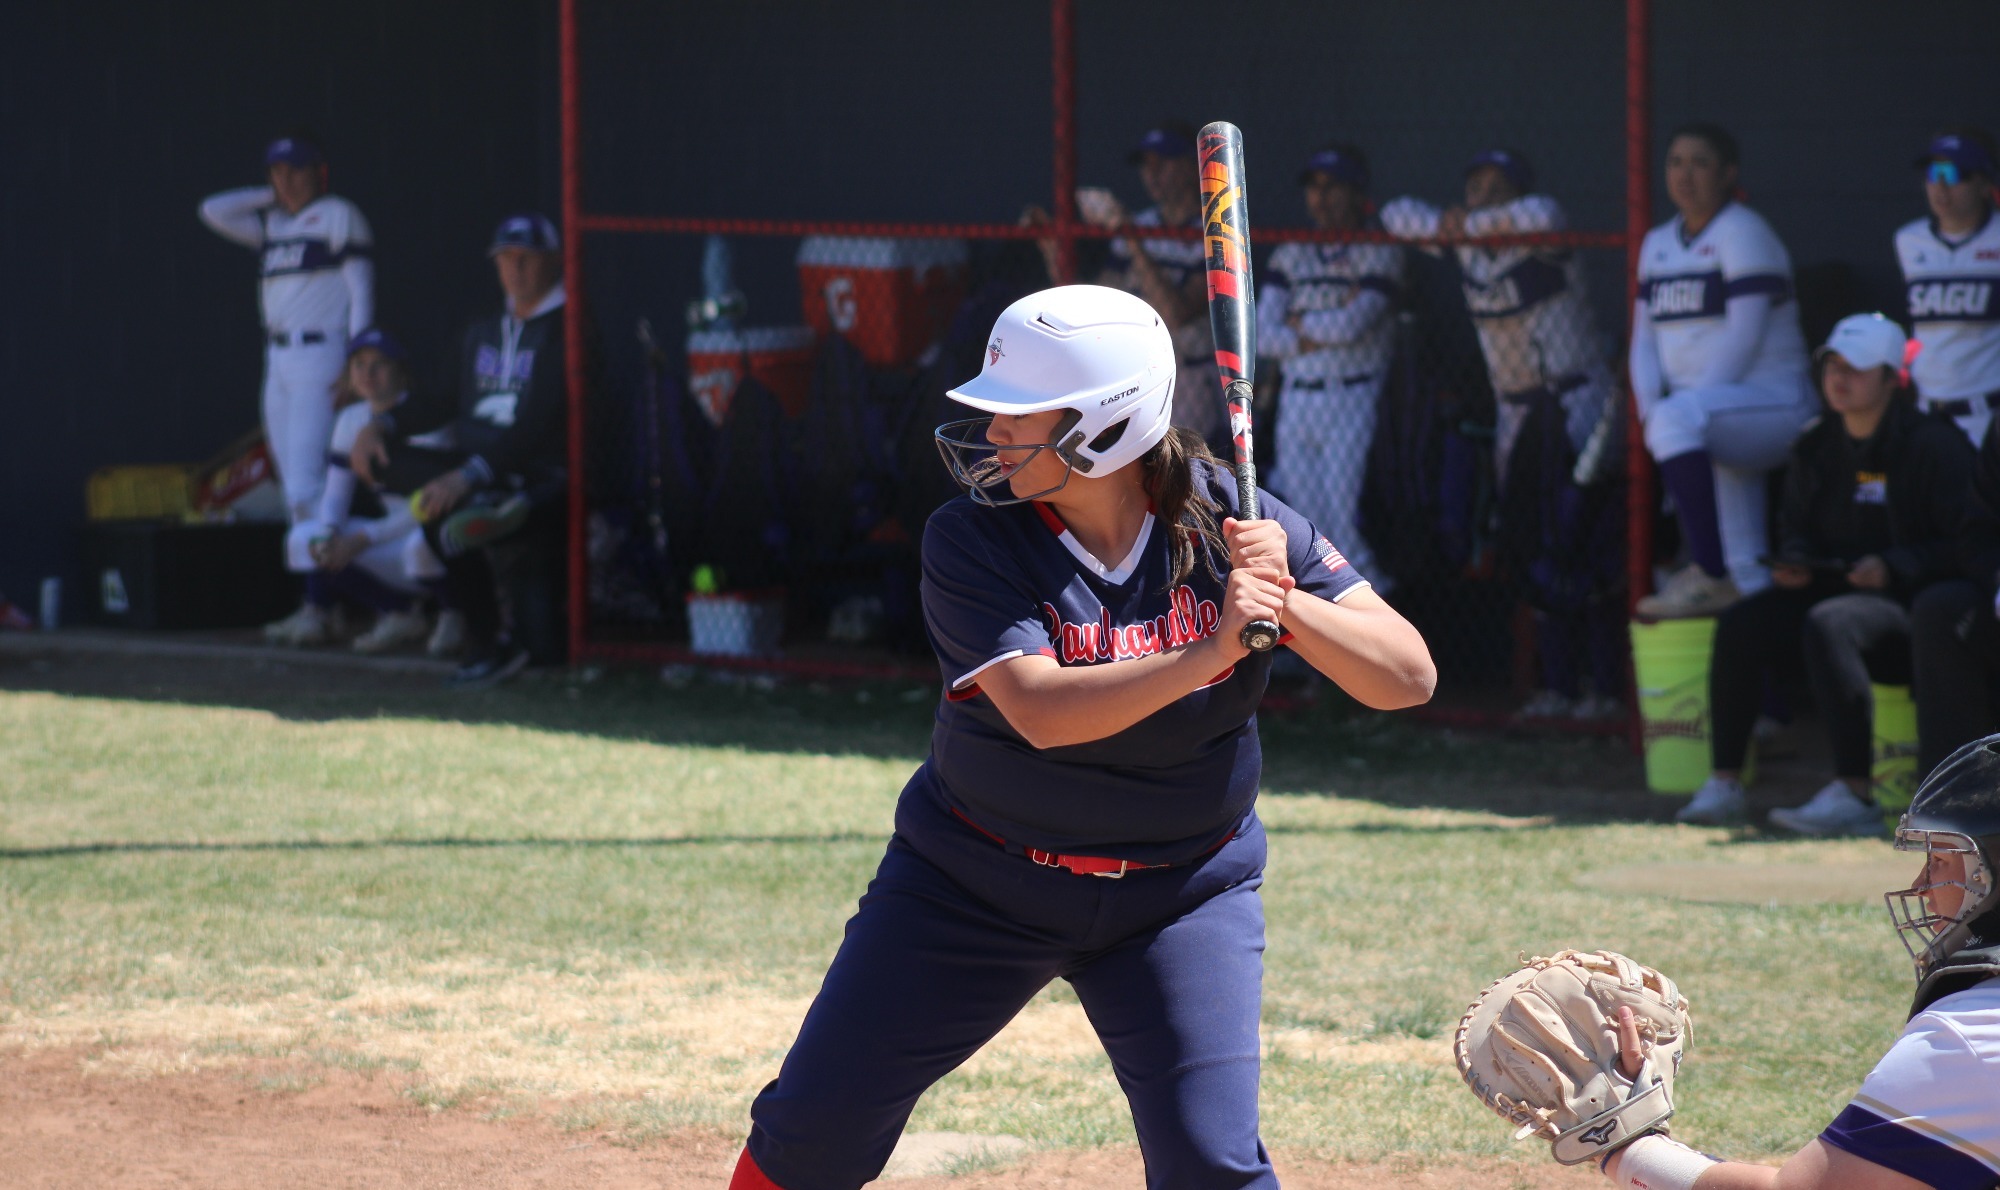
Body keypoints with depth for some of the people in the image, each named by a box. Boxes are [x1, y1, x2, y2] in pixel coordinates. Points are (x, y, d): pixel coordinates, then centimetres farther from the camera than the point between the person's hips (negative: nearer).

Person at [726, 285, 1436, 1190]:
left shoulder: (1232, 524, -12)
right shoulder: (972, 539, -16)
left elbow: (1409, 679, -15)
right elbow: (1039, 707, -31)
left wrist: (1288, 605, -33)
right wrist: (1205, 654, -43)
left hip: (1180, 897, 0)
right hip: (976, 878, 0)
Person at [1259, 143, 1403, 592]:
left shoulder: (1379, 253, -2)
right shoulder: (1290, 256, 13)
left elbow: (1351, 324, -16)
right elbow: (1263, 337, 2)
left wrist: (1298, 324, 0)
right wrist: (1325, 330, -9)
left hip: (1355, 399, -5)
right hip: (1296, 401, 5)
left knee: (1344, 517, -13)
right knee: (1307, 520, 4)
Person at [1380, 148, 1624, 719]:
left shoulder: (1541, 242, -12)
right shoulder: (1466, 244, 7)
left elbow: (1542, 214, -34)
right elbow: (1398, 215, 13)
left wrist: (1471, 223, -23)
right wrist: (1446, 226, -8)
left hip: (1575, 404, -7)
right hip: (1516, 410, 7)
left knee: (1582, 543, -14)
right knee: (1532, 549, 6)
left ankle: (1606, 688, -13)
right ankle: (1558, 687, 11)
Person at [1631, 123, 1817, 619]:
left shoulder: (1743, 232, -6)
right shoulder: (1658, 244, 18)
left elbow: (1745, 336, -16)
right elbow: (1644, 338, 17)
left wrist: (1668, 413, -19)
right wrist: (1650, 410, -4)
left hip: (1773, 399, -10)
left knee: (1679, 418, -31)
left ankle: (1710, 575, -34)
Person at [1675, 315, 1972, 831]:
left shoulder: (1933, 446, -9)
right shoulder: (1819, 447, 11)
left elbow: (1963, 547, -13)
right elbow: (1795, 523, 24)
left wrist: (1893, 568, -25)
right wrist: (1793, 562, 0)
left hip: (1912, 604, -7)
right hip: (1834, 589, 7)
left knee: (1826, 624, -36)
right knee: (1740, 624, -16)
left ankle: (1855, 795, -39)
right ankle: (1724, 783, -12)